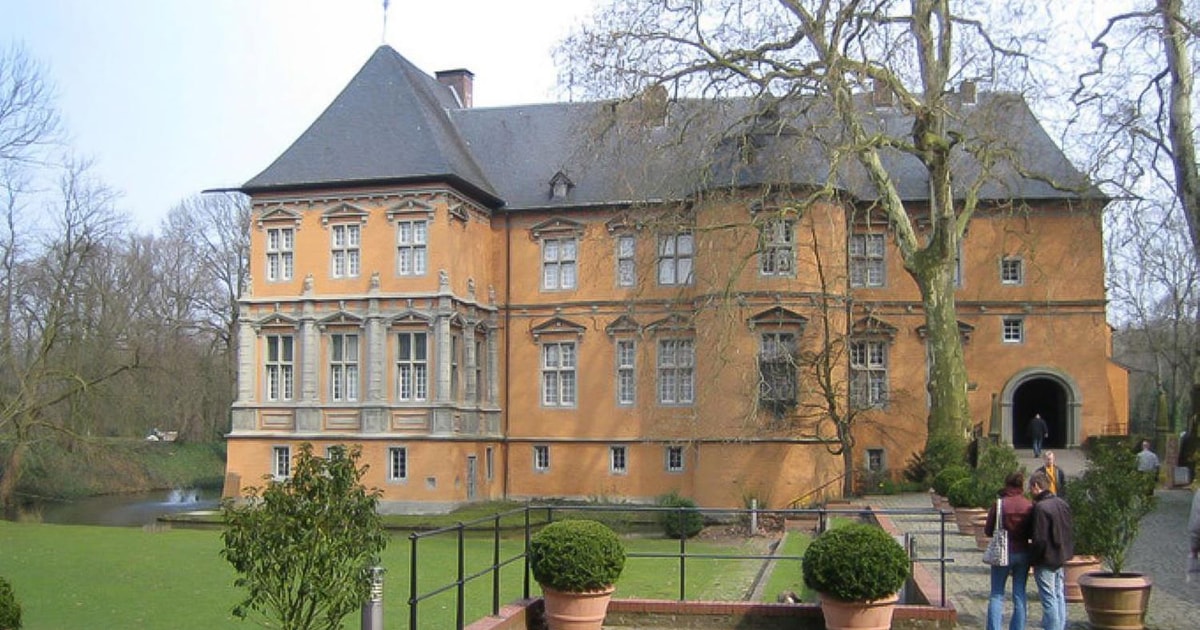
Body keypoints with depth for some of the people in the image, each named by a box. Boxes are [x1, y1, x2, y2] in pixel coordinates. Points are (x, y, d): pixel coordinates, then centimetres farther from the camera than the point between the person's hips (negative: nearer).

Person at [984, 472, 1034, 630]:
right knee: (1019, 595, 11)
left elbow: (988, 530, -5)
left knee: (997, 595, 6)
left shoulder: (999, 504, -11)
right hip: (1023, 553, 2)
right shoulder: (1029, 506, -5)